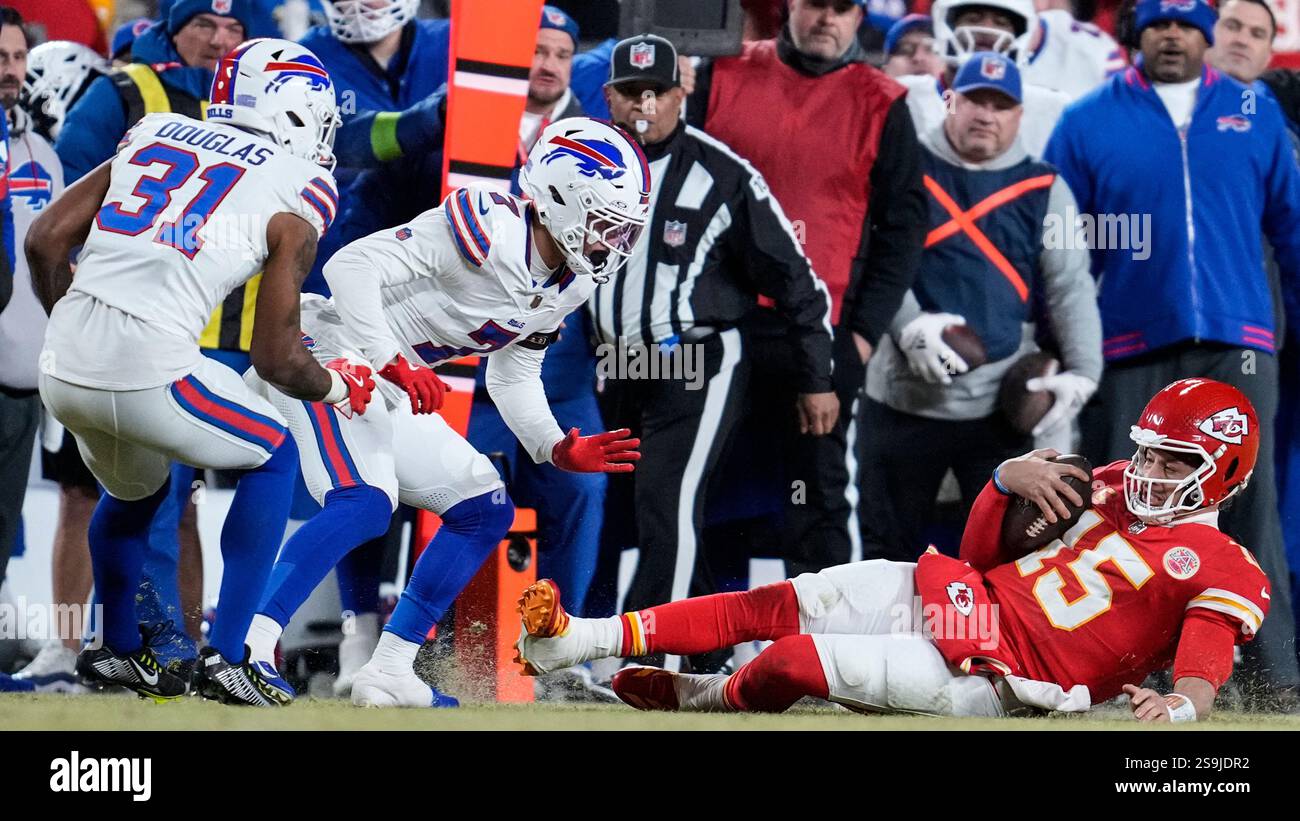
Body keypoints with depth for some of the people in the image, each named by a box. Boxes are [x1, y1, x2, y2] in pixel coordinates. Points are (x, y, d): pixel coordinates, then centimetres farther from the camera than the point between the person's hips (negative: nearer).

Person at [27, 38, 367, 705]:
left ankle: (117, 649, 44)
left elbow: (46, 239, 14)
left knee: (135, 488, 34)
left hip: (63, 367, 5)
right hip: (151, 369, -5)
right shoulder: (295, 190, 5)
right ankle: (224, 658, 13)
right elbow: (276, 357, 4)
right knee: (272, 460, 20)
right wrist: (337, 387, 24)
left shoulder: (153, 136, 19)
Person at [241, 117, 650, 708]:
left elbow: (514, 378, 18)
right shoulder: (487, 229, -24)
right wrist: (392, 361, -35)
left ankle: (388, 674, 9)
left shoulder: (569, 285, 6)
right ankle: (247, 646, -34)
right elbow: (352, 266, -27)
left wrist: (559, 450, 1)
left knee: (486, 512, 9)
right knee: (365, 503, -30)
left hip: (390, 392, 10)